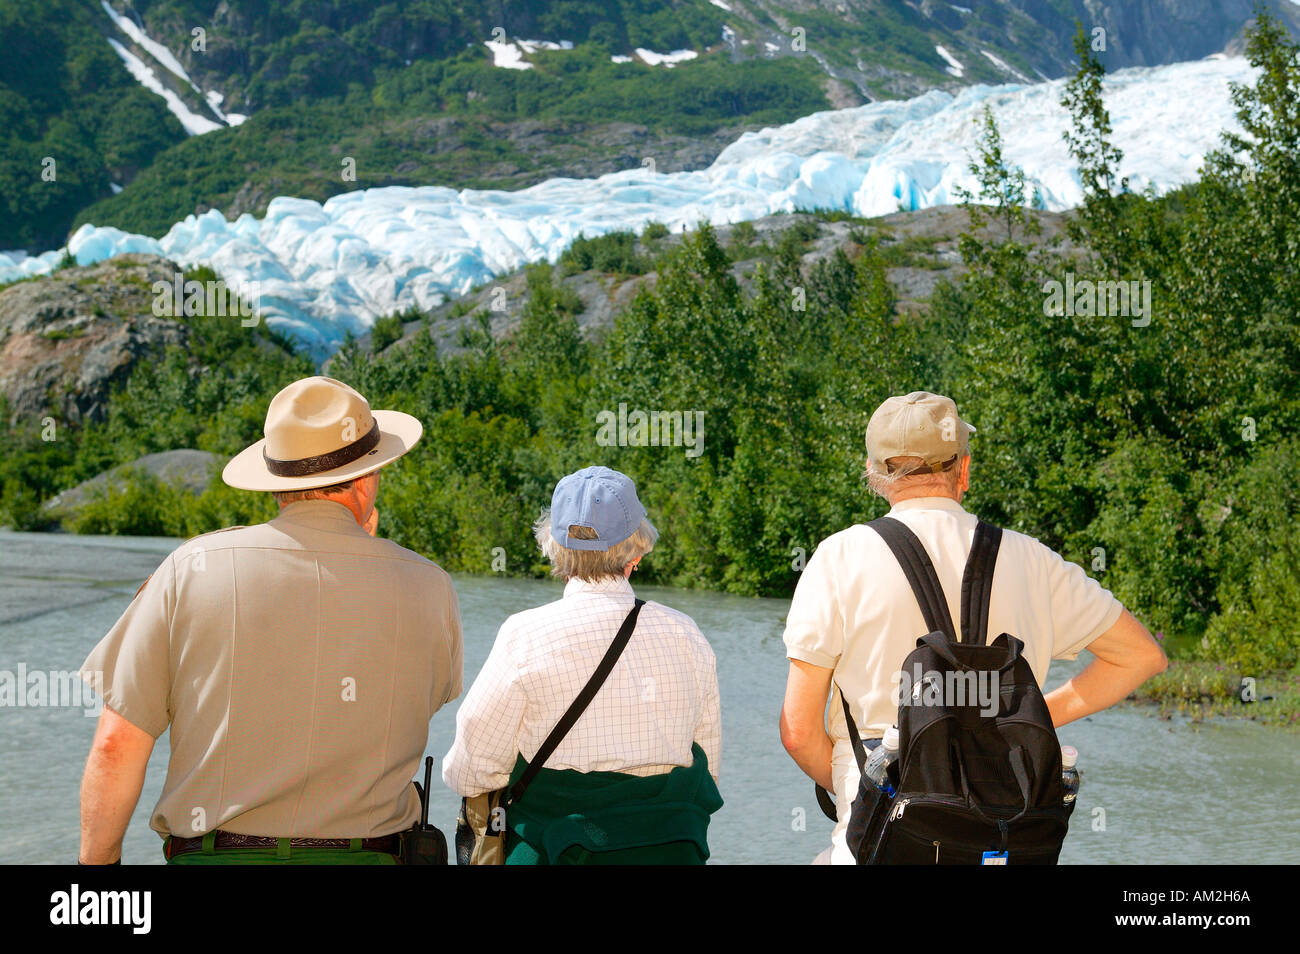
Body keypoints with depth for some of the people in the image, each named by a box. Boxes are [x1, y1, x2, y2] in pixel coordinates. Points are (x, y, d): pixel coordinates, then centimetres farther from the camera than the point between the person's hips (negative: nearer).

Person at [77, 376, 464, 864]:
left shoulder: (192, 569, -5)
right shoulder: (430, 589, -3)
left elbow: (117, 746, -5)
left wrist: (98, 861, 9)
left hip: (210, 855, 0)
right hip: (370, 854, 0)